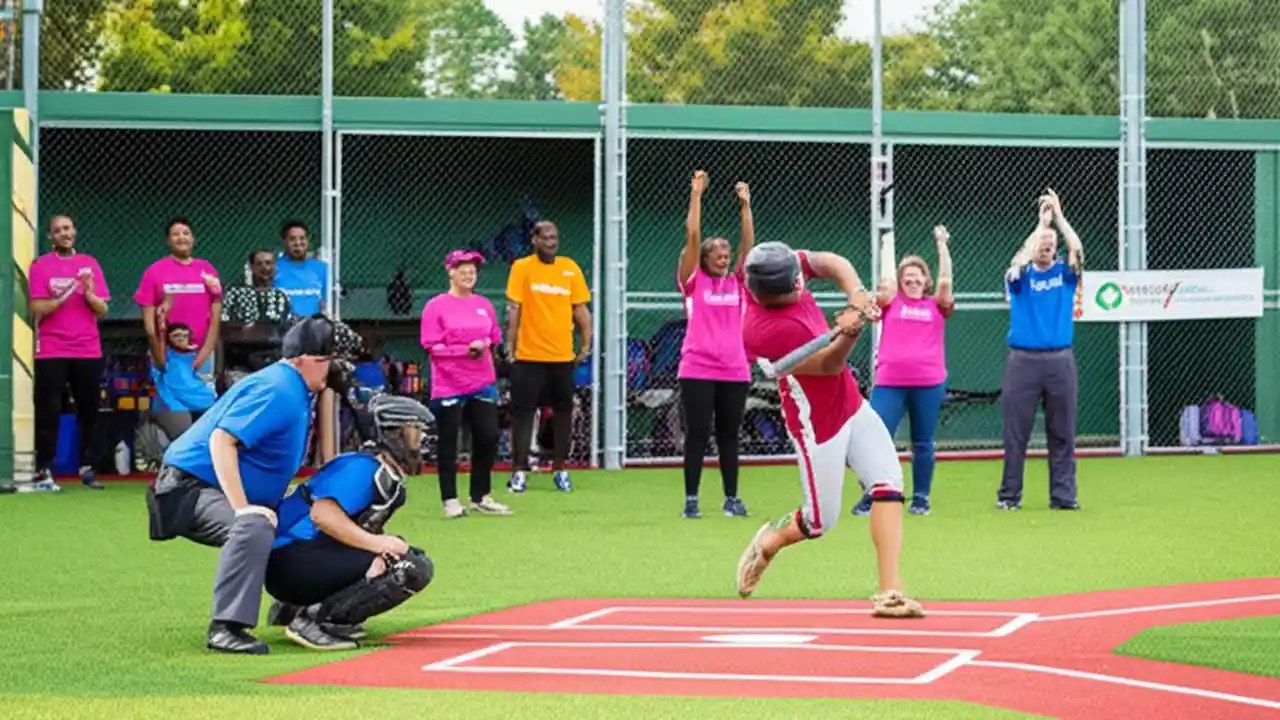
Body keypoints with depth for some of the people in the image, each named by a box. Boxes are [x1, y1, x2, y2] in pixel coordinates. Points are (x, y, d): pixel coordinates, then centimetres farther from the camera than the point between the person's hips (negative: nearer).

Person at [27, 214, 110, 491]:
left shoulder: (90, 264, 10)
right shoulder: (40, 266, 2)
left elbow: (102, 310, 8)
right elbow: (37, 309, -5)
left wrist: (89, 294, -11)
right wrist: (62, 297, -17)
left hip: (88, 351, 3)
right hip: (51, 351, -3)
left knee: (88, 411, 4)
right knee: (49, 411, -6)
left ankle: (87, 468, 10)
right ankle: (44, 472, -6)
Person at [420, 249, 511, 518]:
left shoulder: (484, 305, 11)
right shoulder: (436, 306, -5)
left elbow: (496, 336, 18)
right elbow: (431, 345, -11)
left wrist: (486, 344, -4)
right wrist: (466, 350, -17)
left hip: (483, 383, 5)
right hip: (449, 386, -5)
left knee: (488, 438, 6)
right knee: (448, 443, 0)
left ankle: (480, 497, 18)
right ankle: (450, 501, 8)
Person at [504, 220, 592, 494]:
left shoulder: (570, 268, 6)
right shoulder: (522, 268, -2)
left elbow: (580, 309, 8)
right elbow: (513, 310, -4)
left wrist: (586, 344, 3)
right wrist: (510, 347, -8)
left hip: (563, 355, 3)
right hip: (529, 355, -3)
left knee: (563, 411, 8)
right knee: (523, 411, -2)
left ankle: (559, 469, 19)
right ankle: (519, 472, 2)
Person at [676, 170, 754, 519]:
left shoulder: (736, 283, 11)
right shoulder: (693, 282, 2)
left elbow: (748, 243, 6)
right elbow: (692, 237, -4)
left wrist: (745, 204, 1)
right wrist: (696, 195, -5)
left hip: (735, 372, 3)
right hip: (698, 371, -3)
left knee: (729, 437, 8)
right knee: (697, 435, -2)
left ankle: (731, 498, 14)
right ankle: (691, 500, 3)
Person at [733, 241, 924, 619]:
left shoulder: (772, 272, -10)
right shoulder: (761, 332, -30)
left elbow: (831, 264, -7)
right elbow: (828, 365, -25)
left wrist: (856, 294, -27)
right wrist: (849, 333, -45)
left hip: (852, 405, 7)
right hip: (819, 423, -7)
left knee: (888, 484, -10)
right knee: (821, 521, 3)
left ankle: (889, 592, -15)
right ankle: (769, 543, 37)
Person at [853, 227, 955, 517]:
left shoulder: (936, 306, 10)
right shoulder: (891, 303, 9)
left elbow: (945, 281, 0)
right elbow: (886, 279, 0)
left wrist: (942, 246, 4)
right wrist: (888, 245, 10)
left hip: (929, 384, 1)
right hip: (890, 382, -1)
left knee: (922, 444, 7)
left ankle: (920, 498, 16)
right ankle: (869, 498, 1)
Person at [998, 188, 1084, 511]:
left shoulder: (1065, 273, 10)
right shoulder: (1020, 275, 7)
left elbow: (1077, 250, -7)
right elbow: (1020, 260, -14)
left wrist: (1058, 216, -9)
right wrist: (1041, 223, -10)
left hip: (1060, 360, 2)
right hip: (1024, 360, -1)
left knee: (1062, 433, 2)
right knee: (1016, 433, 0)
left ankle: (1063, 495, 5)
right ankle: (1009, 495, 5)